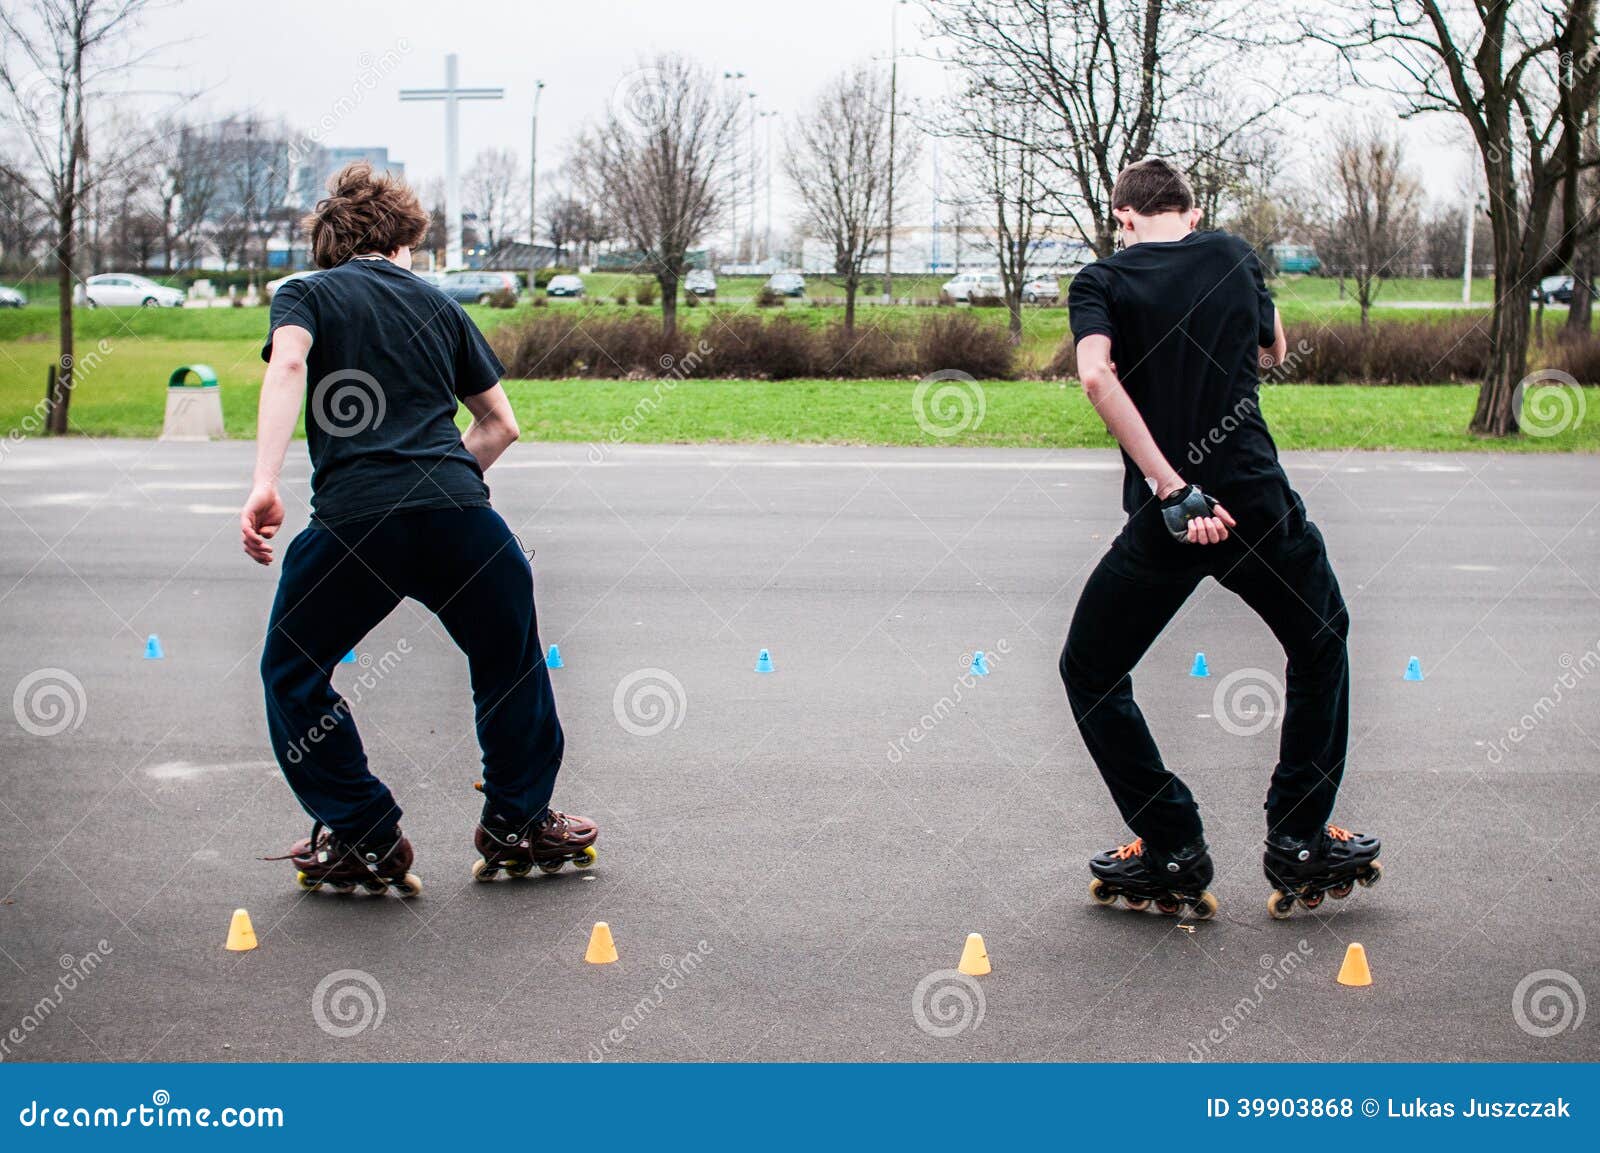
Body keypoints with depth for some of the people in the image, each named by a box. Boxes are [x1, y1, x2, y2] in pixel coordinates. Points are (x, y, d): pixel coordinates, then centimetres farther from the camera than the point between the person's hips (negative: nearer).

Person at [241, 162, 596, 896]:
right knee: (511, 662, 26)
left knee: (291, 675, 19)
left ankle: (364, 842, 17)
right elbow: (500, 425, 21)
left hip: (353, 517, -2)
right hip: (461, 512, 3)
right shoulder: (439, 306, 22)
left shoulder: (306, 294, 15)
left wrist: (264, 483, -17)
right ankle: (518, 823, 33)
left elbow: (288, 362, -9)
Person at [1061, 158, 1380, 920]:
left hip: (1165, 519, -2)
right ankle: (1300, 843, 24)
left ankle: (1174, 855, 12)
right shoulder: (1236, 257, 8)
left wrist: (1172, 488, -21)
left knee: (1090, 675, 18)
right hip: (1260, 506, 3)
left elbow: (1096, 374, -19)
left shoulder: (1102, 280, 0)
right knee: (1321, 644, 28)